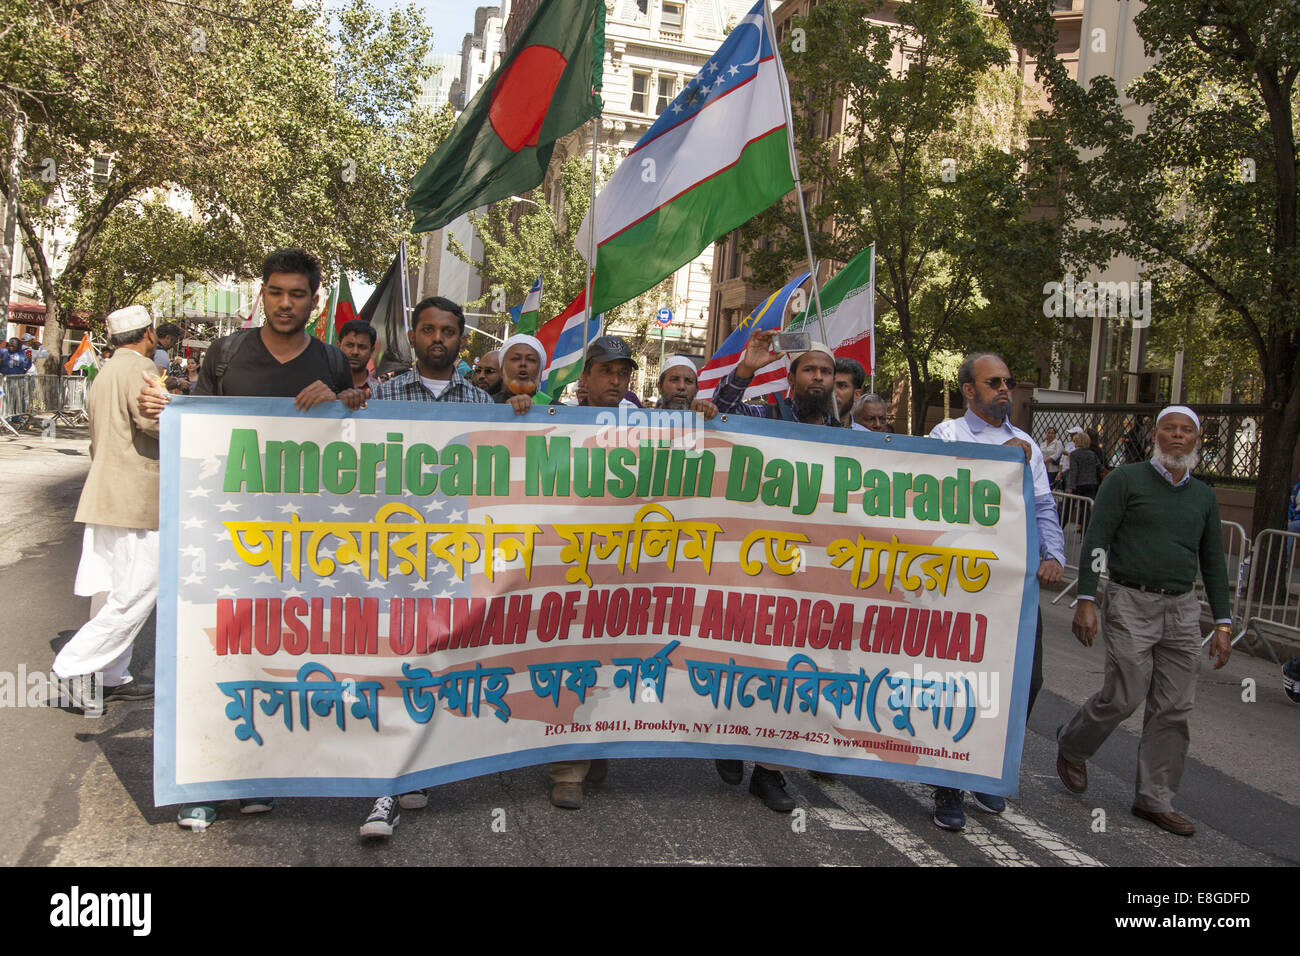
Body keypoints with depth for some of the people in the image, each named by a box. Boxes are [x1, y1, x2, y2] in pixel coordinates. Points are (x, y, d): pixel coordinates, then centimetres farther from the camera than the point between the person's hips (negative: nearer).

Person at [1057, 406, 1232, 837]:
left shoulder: (1204, 495, 14)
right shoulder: (1126, 479, -1)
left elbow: (1213, 562, 17)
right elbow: (1096, 541, -6)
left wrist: (1223, 623, 11)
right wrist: (1086, 601, -14)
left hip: (1182, 609, 5)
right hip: (1131, 604, -5)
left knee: (1174, 709, 3)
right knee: (1124, 696, -7)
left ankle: (1155, 799, 15)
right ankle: (1071, 747, 21)